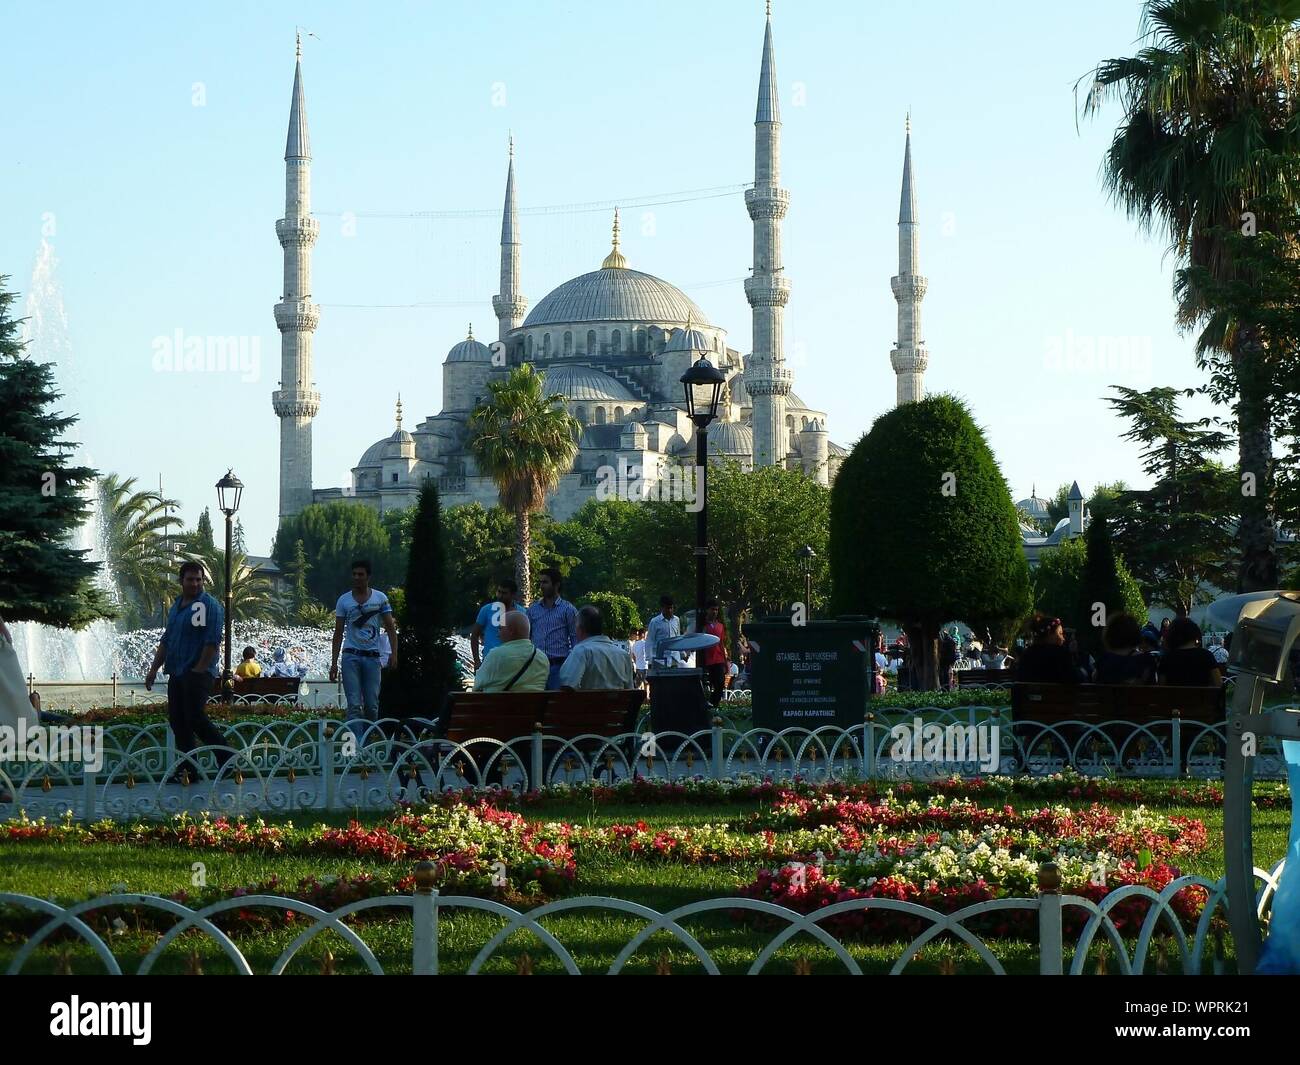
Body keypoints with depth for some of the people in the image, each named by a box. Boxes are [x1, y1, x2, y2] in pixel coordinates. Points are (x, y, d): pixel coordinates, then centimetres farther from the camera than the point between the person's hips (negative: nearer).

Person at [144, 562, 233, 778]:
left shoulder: (210, 606, -8)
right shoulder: (176, 605, 17)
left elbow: (213, 642, -14)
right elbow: (166, 640, 23)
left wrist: (199, 670, -17)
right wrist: (154, 669, 18)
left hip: (198, 673, -8)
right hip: (176, 674, 8)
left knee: (195, 718, -12)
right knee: (177, 721, 6)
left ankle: (226, 757, 0)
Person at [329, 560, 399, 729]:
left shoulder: (380, 598, 6)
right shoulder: (344, 600, 6)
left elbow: (390, 628, 5)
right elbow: (338, 634, 9)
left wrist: (394, 653, -9)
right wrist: (334, 663, 4)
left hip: (372, 657, 1)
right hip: (351, 656, -1)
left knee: (372, 705, 2)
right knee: (354, 705, -10)